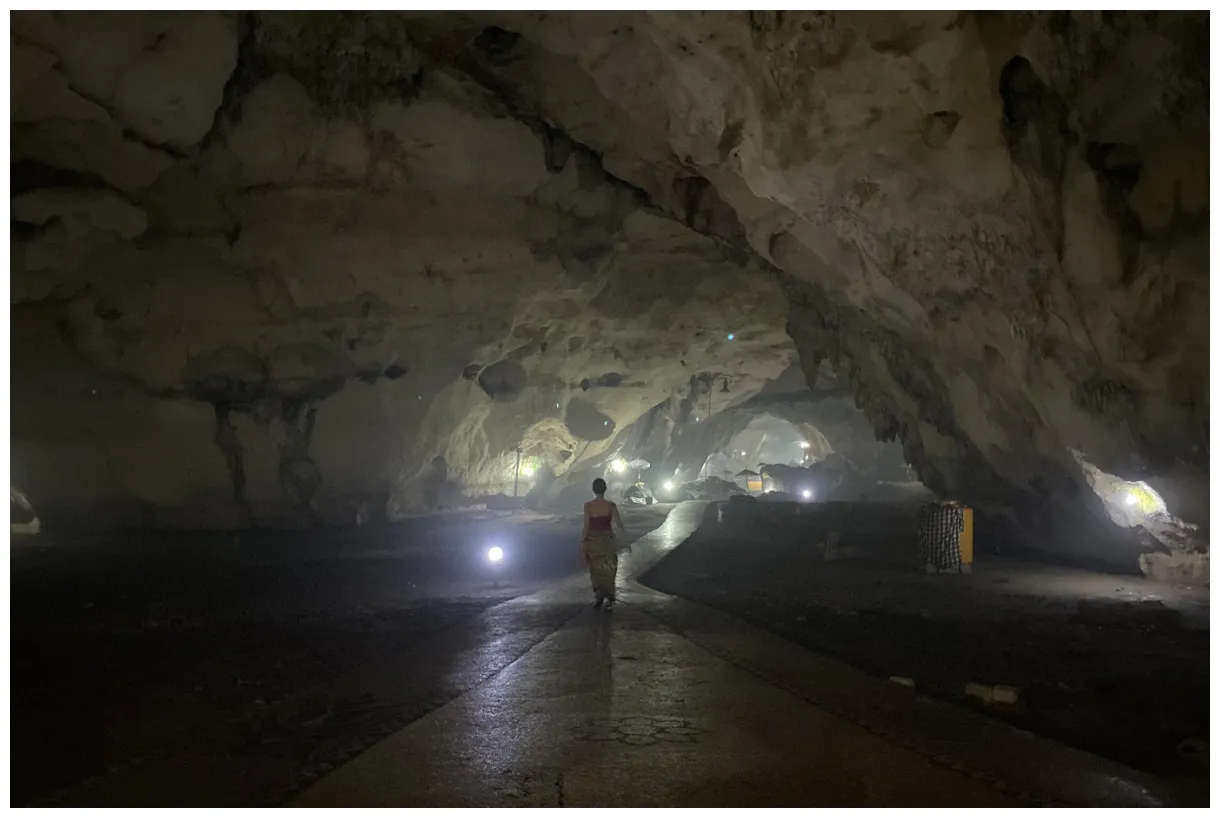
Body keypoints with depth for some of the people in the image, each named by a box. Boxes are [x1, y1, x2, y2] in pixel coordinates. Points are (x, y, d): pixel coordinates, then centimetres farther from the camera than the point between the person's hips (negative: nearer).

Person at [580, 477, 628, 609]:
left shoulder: (588, 505, -14)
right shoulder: (611, 505, -10)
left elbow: (586, 527, -14)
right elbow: (620, 525, -9)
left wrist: (582, 544, -5)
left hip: (593, 542, -1)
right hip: (607, 541, 1)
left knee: (595, 571, 20)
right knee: (608, 572, 15)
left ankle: (599, 597, 26)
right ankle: (609, 600, 13)